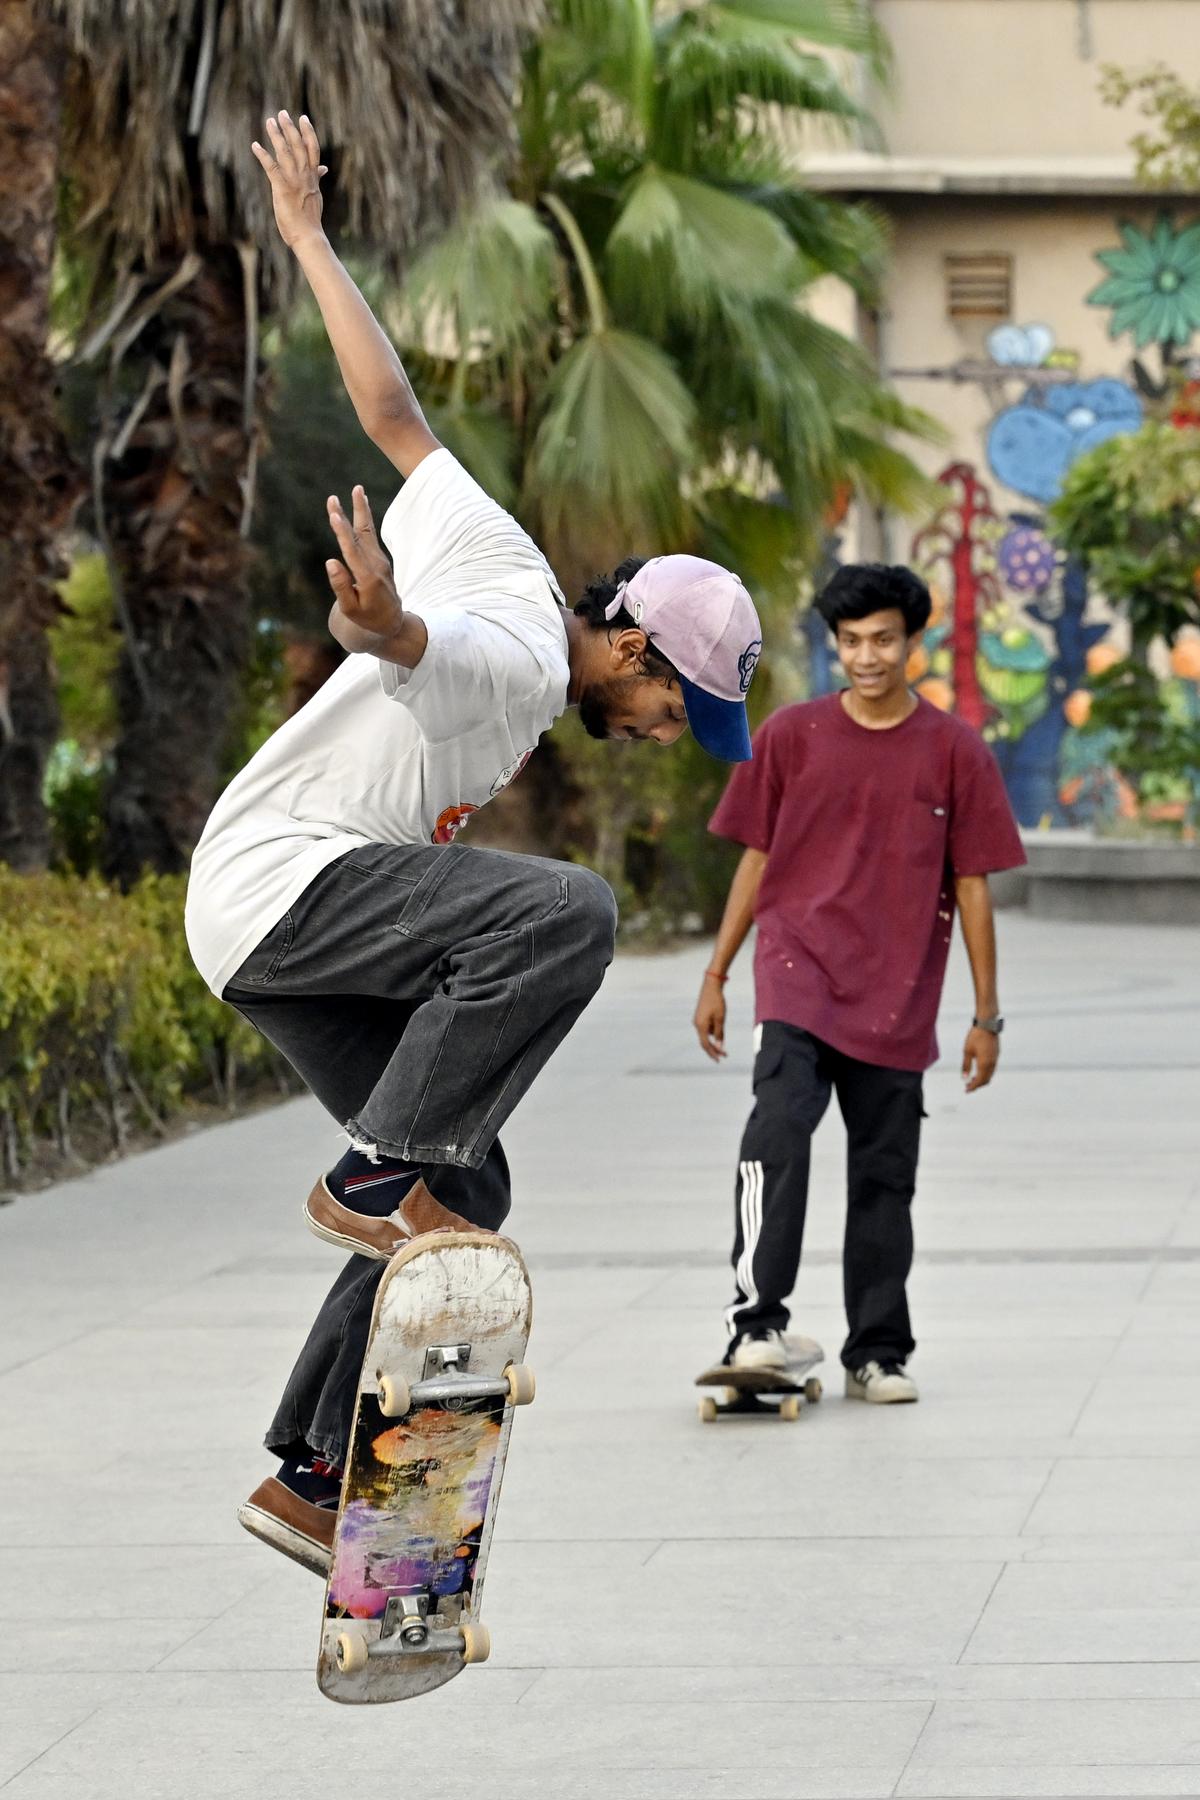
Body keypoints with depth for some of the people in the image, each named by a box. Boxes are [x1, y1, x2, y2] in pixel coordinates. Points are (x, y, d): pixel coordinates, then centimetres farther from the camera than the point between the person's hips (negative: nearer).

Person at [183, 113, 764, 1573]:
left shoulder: (505, 555, 12)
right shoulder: (516, 659, -16)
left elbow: (393, 411, 14)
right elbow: (406, 640, -39)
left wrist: (308, 237, 18)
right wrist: (380, 619, -64)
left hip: (292, 942, 10)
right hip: (274, 877, -10)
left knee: (464, 1192, 6)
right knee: (565, 911, -30)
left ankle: (311, 1479, 8)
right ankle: (378, 1178, -25)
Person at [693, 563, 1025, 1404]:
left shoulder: (955, 751, 2)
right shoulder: (790, 736, 4)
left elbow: (971, 884, 5)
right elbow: (756, 858, 11)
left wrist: (986, 1014, 4)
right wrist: (716, 975, 8)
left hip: (898, 999, 1)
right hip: (798, 966, -1)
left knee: (885, 1174, 7)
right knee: (778, 1129, -23)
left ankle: (878, 1352, 17)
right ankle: (758, 1321, -26)